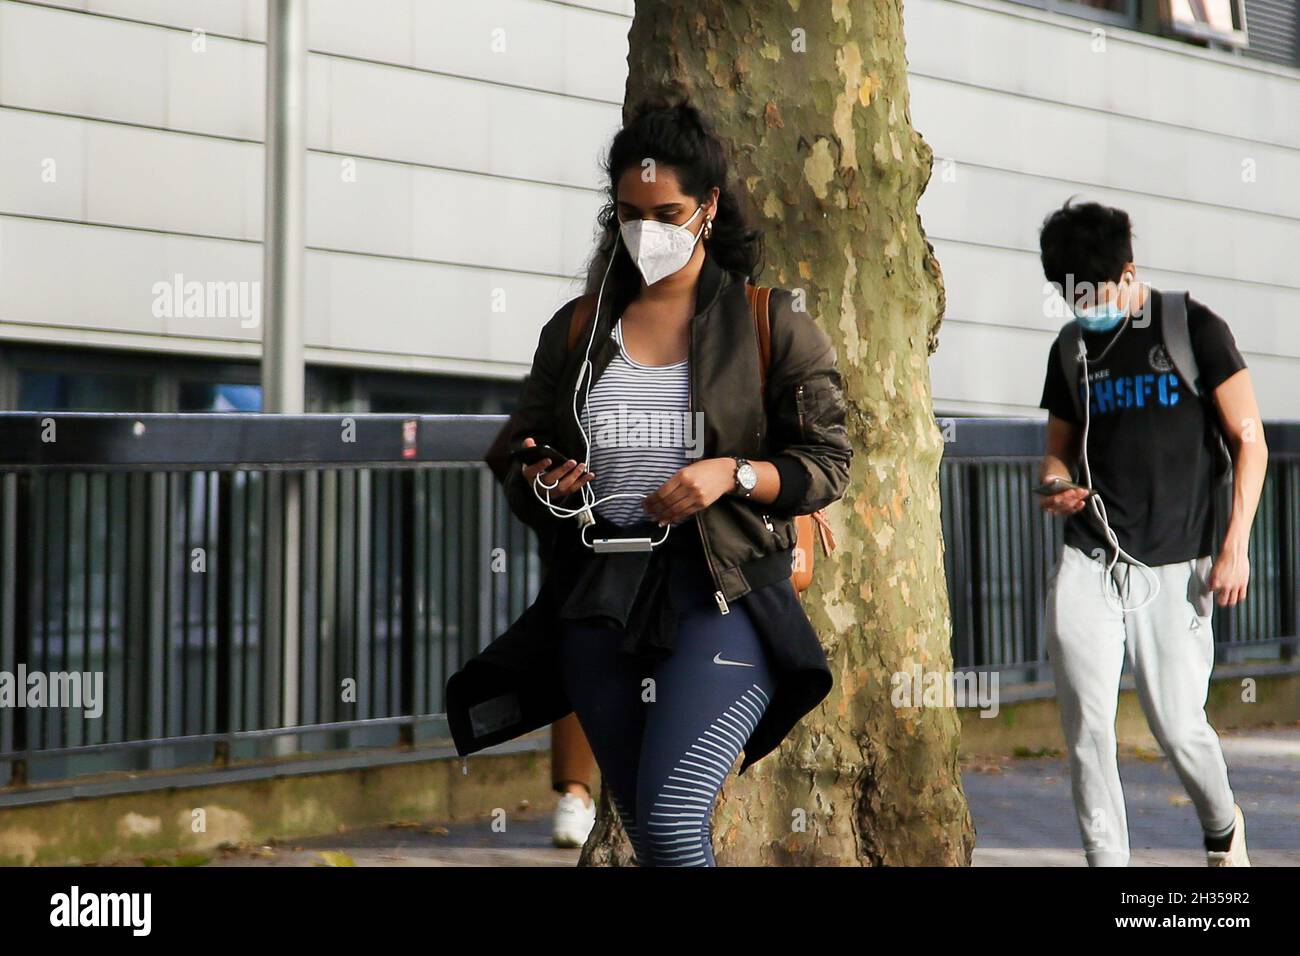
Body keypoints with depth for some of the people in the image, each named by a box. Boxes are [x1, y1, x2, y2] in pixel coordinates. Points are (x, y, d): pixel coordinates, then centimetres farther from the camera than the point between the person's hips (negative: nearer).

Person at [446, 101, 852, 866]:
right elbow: (522, 468, 17)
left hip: (722, 594, -4)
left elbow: (828, 463, 1)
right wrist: (540, 483, -6)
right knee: (645, 828, 11)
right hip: (599, 595, 4)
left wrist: (734, 474, -16)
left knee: (673, 819, -20)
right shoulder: (578, 329, 11)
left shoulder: (771, 325, 2)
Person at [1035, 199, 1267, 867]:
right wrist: (1056, 481, -3)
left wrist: (1235, 547, -8)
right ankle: (1106, 860, 5)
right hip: (1088, 564, 3)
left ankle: (1222, 827, 29)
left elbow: (1249, 442, 0)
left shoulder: (1193, 329, 0)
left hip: (1174, 568, -3)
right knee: (1085, 725, -6)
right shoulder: (1071, 349, 12)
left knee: (1177, 727, -1)